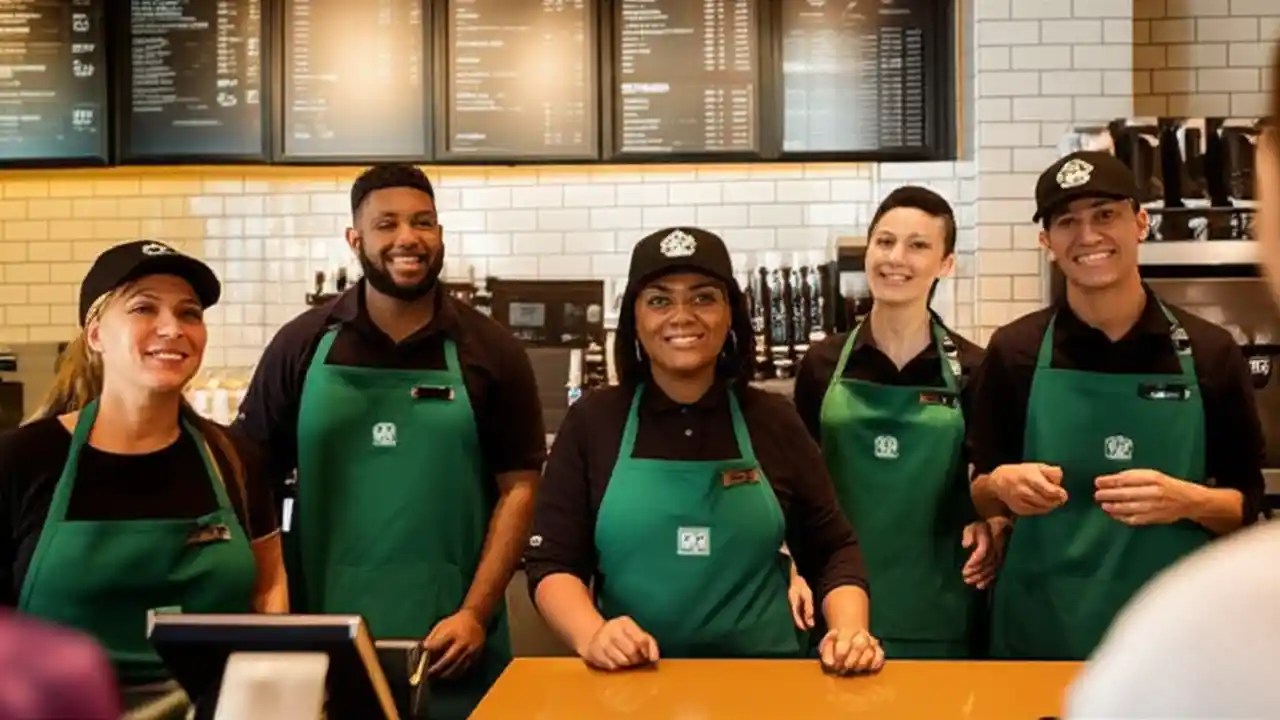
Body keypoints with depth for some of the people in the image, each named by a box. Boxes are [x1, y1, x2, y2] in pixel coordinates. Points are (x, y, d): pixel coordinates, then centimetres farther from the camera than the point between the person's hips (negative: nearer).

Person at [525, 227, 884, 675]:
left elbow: (830, 549, 11)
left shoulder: (775, 422, 6)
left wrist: (849, 630, -6)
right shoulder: (591, 422, 4)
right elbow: (552, 562, 2)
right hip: (629, 680, -1)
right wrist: (591, 636, -16)